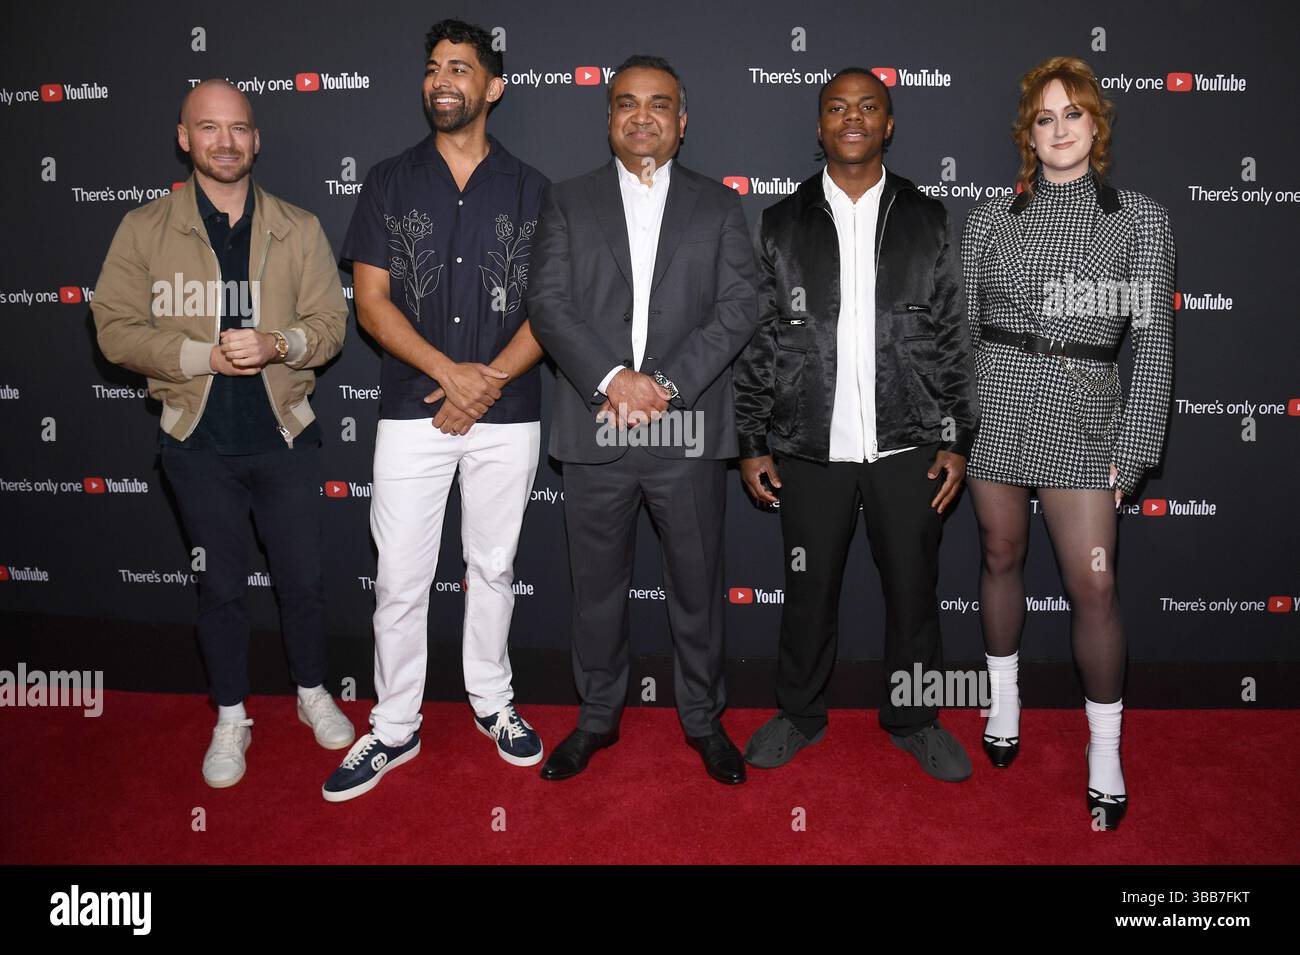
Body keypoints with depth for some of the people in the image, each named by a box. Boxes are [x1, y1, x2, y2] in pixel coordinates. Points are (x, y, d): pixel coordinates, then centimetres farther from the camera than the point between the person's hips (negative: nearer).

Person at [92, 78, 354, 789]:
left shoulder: (299, 229, 4)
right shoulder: (143, 230, 1)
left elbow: (330, 323, 0)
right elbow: (116, 328, -4)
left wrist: (277, 343, -21)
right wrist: (203, 357, -18)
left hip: (284, 436, 1)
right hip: (198, 442, 0)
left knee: (302, 577, 10)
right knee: (220, 584, 11)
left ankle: (312, 693, 33)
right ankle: (231, 720, 28)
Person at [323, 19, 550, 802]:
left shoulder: (530, 189, 5)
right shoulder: (391, 182, 6)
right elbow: (372, 301, -1)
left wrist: (490, 381, -13)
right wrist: (450, 372, -13)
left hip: (507, 414, 0)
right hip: (412, 411, 0)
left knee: (494, 567, 13)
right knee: (400, 579, 4)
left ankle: (493, 701, 30)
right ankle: (395, 728, 19)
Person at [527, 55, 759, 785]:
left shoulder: (718, 205, 8)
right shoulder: (569, 203, 9)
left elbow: (739, 308, -3)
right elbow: (549, 304, -3)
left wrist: (667, 384, -15)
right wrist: (612, 378, -17)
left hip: (690, 431, 0)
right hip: (595, 431, 1)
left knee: (698, 585, 10)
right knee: (598, 586, 12)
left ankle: (704, 718, 29)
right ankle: (598, 717, 31)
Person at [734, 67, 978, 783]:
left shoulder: (927, 221, 7)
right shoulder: (781, 224, 5)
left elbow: (954, 337, 6)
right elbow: (757, 341, 4)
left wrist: (957, 440, 0)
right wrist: (751, 443, 1)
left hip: (908, 446, 1)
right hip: (810, 448, 0)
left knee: (913, 588, 10)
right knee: (809, 588, 10)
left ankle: (913, 717, 30)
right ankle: (799, 714, 30)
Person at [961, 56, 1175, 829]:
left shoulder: (1140, 218, 2)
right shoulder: (991, 219, 6)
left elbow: (1154, 341, -1)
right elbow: (961, 327, 8)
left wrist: (1134, 449, -7)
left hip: (1083, 414, -2)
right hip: (994, 403, 2)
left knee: (1093, 585, -4)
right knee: (1001, 556, 12)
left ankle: (1106, 751, 14)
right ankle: (1006, 700, 34)